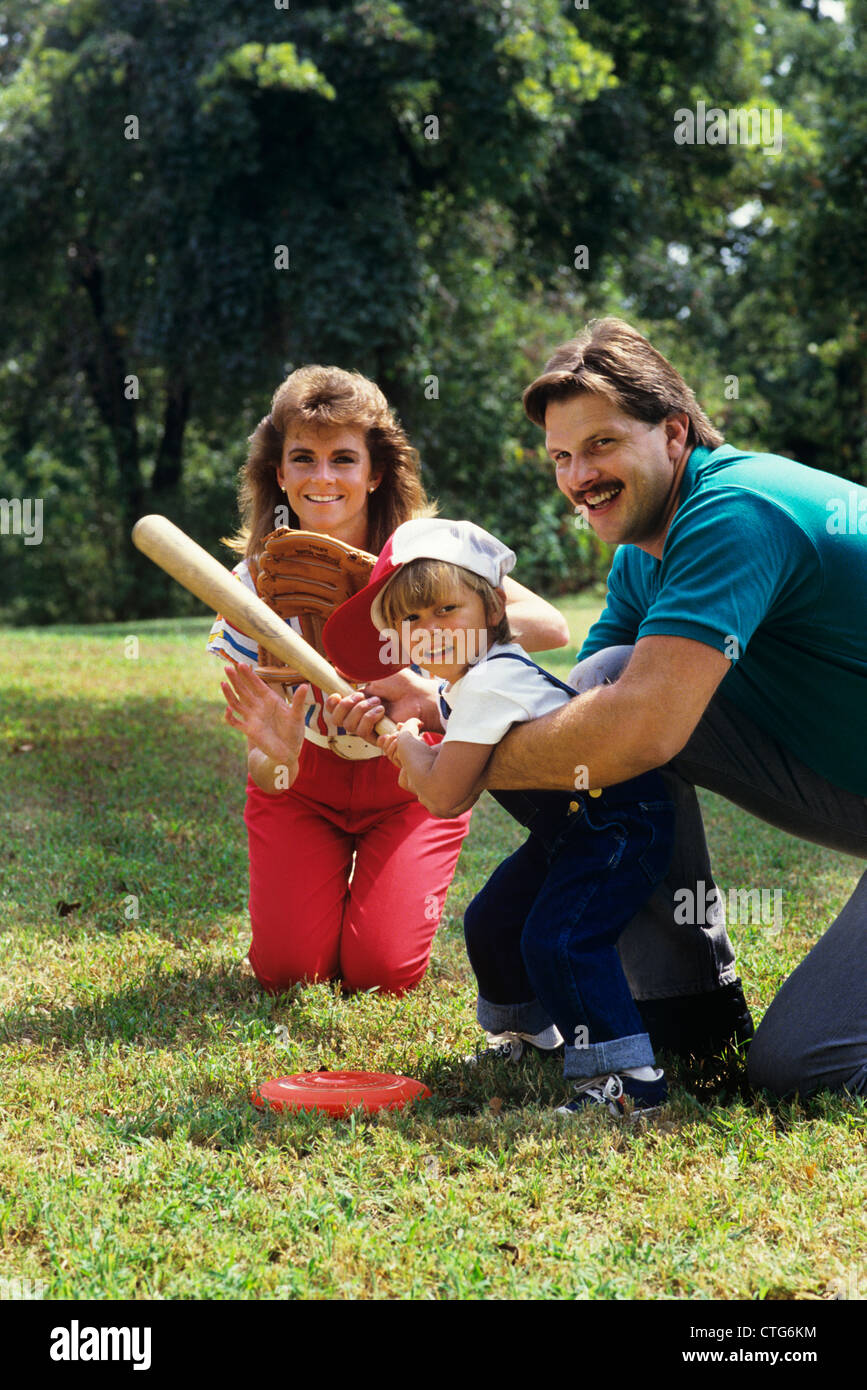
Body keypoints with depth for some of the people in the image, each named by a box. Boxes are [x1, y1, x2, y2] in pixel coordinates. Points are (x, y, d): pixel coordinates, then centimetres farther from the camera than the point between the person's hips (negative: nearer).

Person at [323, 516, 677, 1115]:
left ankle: (628, 1075, -20)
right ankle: (529, 1028, 38)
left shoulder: (487, 684, -24)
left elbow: (446, 795, -24)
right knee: (492, 919, 16)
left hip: (621, 820, -11)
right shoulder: (461, 685, 9)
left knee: (557, 936, -23)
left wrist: (410, 747, -5)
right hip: (570, 826, 11)